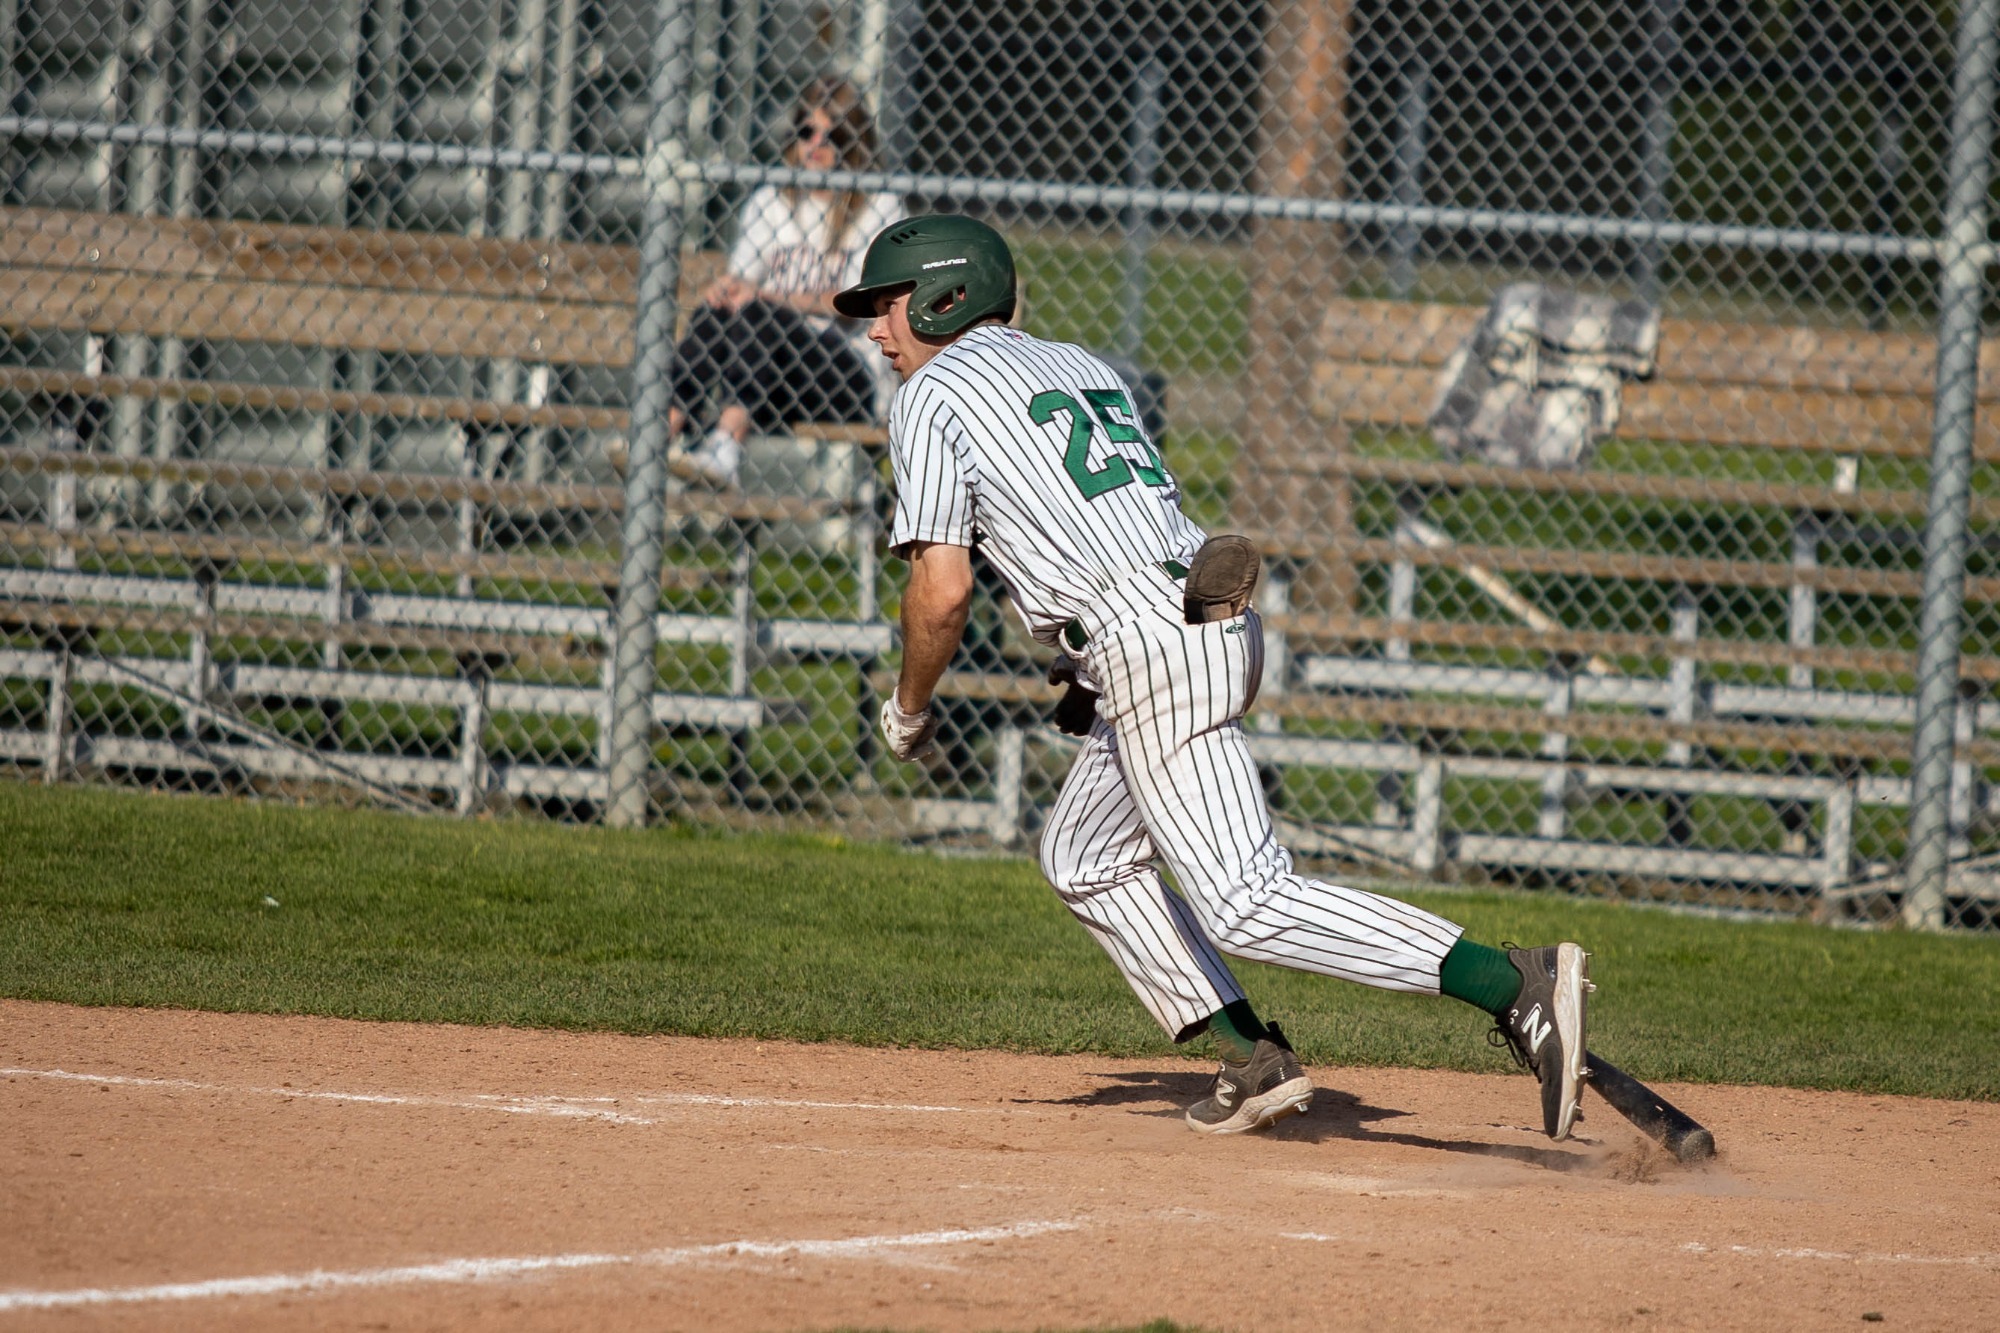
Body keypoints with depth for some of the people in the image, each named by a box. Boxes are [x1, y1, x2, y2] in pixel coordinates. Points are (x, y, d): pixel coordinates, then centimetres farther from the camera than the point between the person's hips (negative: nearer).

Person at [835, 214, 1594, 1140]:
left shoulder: (932, 397, 2)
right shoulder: (1079, 365, 26)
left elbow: (942, 587, -5)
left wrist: (908, 706, 10)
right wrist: (1092, 678, 28)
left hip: (1148, 644, -9)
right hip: (1219, 620, 9)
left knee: (1247, 906, -15)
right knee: (1083, 856, 24)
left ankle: (1515, 983, -28)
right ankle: (1252, 1061, 16)